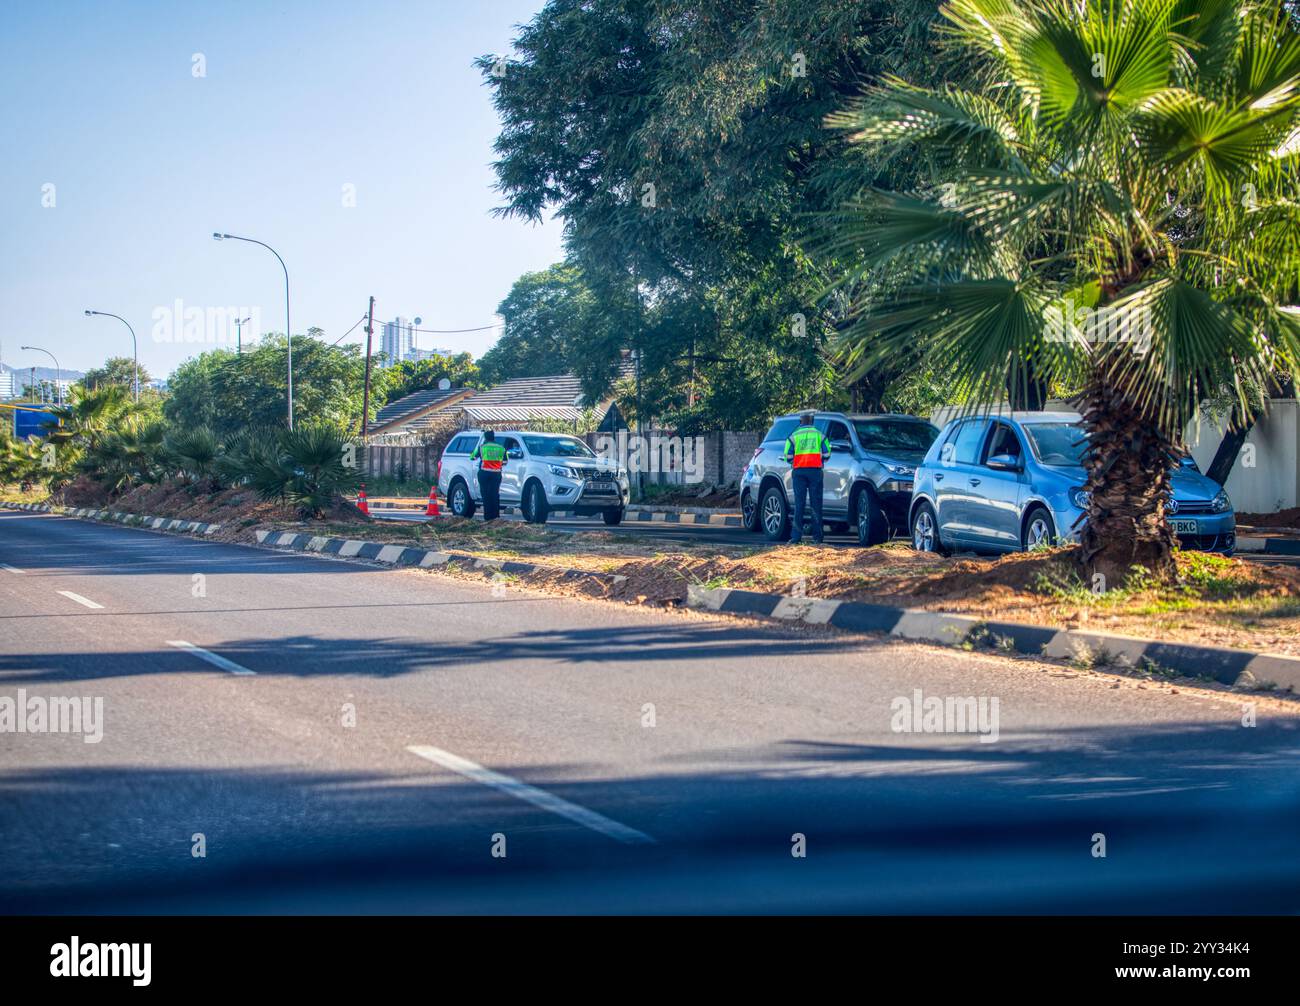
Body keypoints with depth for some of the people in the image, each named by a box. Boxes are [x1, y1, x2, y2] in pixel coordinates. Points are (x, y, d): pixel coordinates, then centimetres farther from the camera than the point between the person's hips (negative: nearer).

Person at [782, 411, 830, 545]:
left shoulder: (794, 436, 5)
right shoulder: (820, 435, 6)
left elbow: (788, 457, 2)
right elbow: (827, 455, 4)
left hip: (799, 472, 0)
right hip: (815, 471, 0)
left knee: (799, 504, 0)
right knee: (816, 504, 2)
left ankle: (796, 536, -5)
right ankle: (817, 536, 0)